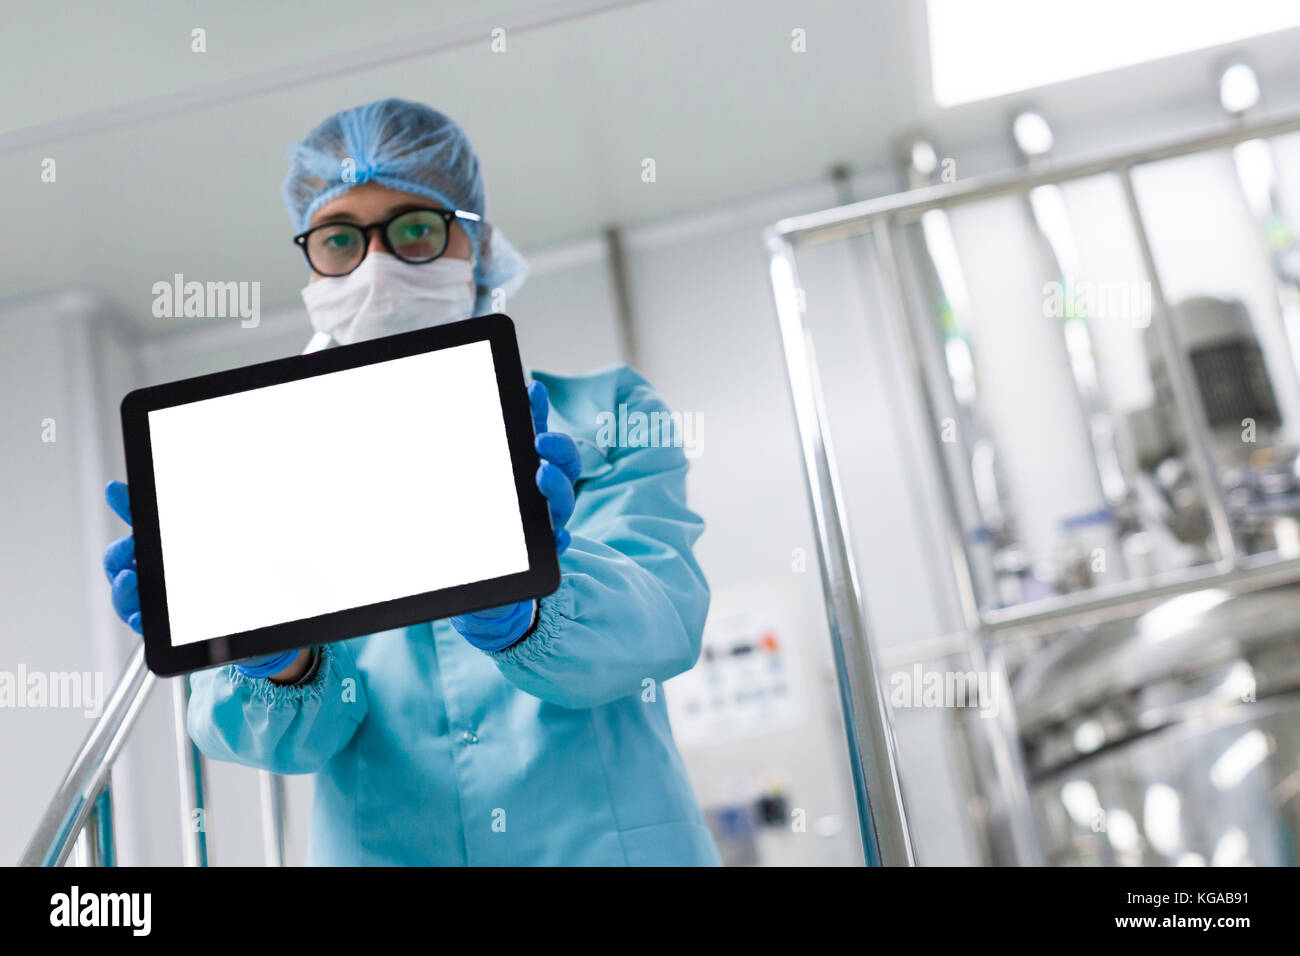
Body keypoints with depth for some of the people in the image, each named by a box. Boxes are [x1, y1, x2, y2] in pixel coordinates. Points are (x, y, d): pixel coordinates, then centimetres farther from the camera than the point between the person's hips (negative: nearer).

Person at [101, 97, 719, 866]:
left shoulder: (602, 413, 6)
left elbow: (664, 615, -10)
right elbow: (287, 733, 0)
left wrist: (516, 610, -29)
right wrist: (274, 662, -21)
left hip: (609, 842, -2)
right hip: (382, 851, 3)